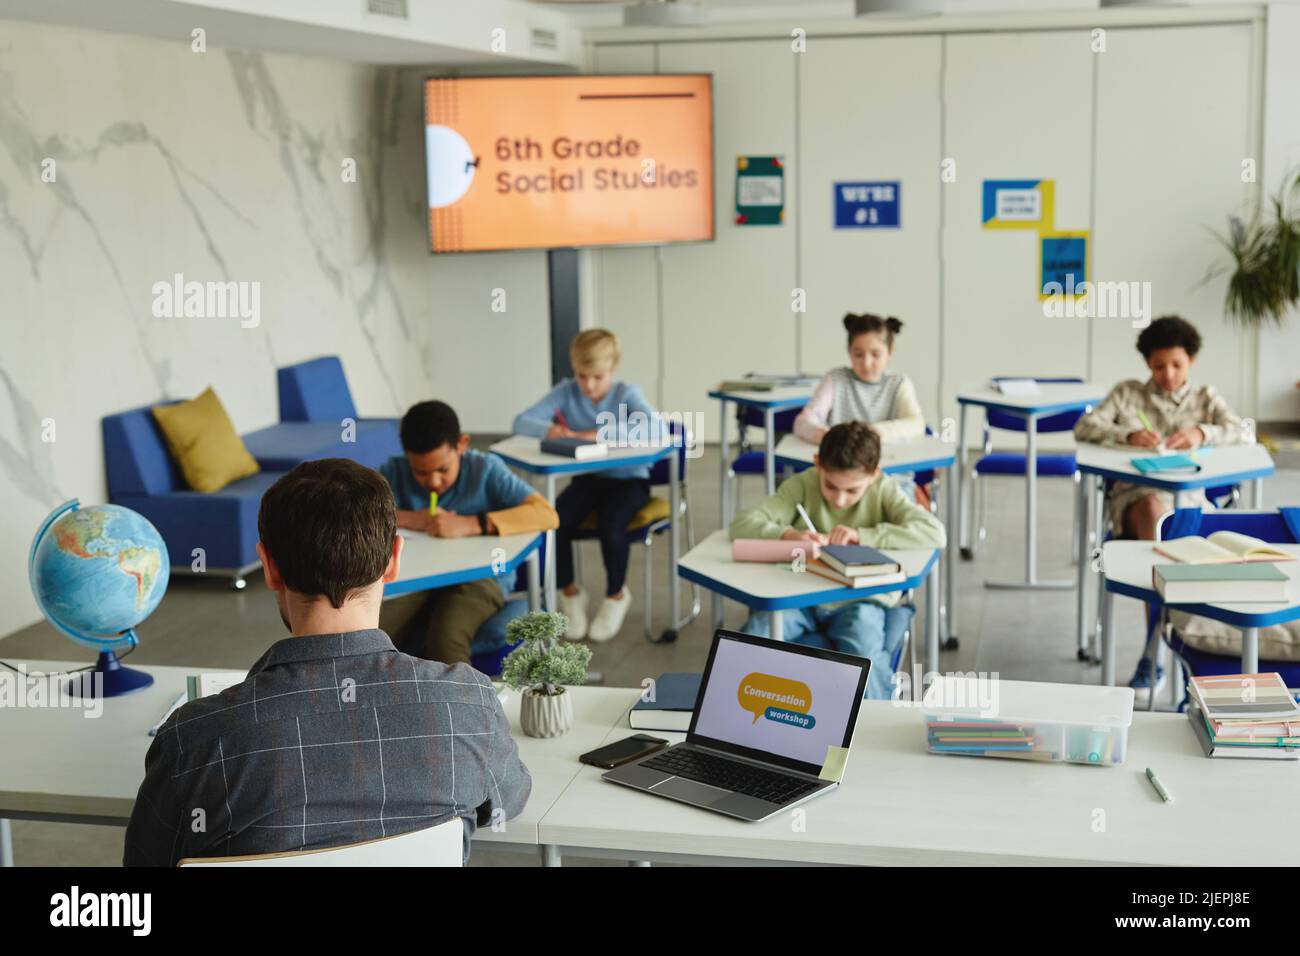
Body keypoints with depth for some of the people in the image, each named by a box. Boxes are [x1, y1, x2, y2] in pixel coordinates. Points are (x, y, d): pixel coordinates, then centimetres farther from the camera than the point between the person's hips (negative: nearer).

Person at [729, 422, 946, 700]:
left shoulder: (884, 491, -4)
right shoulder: (802, 486, -3)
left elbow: (935, 534, -17)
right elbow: (743, 524, -10)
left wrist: (863, 535, -22)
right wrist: (789, 535, -30)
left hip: (859, 600, -1)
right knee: (753, 638, -27)